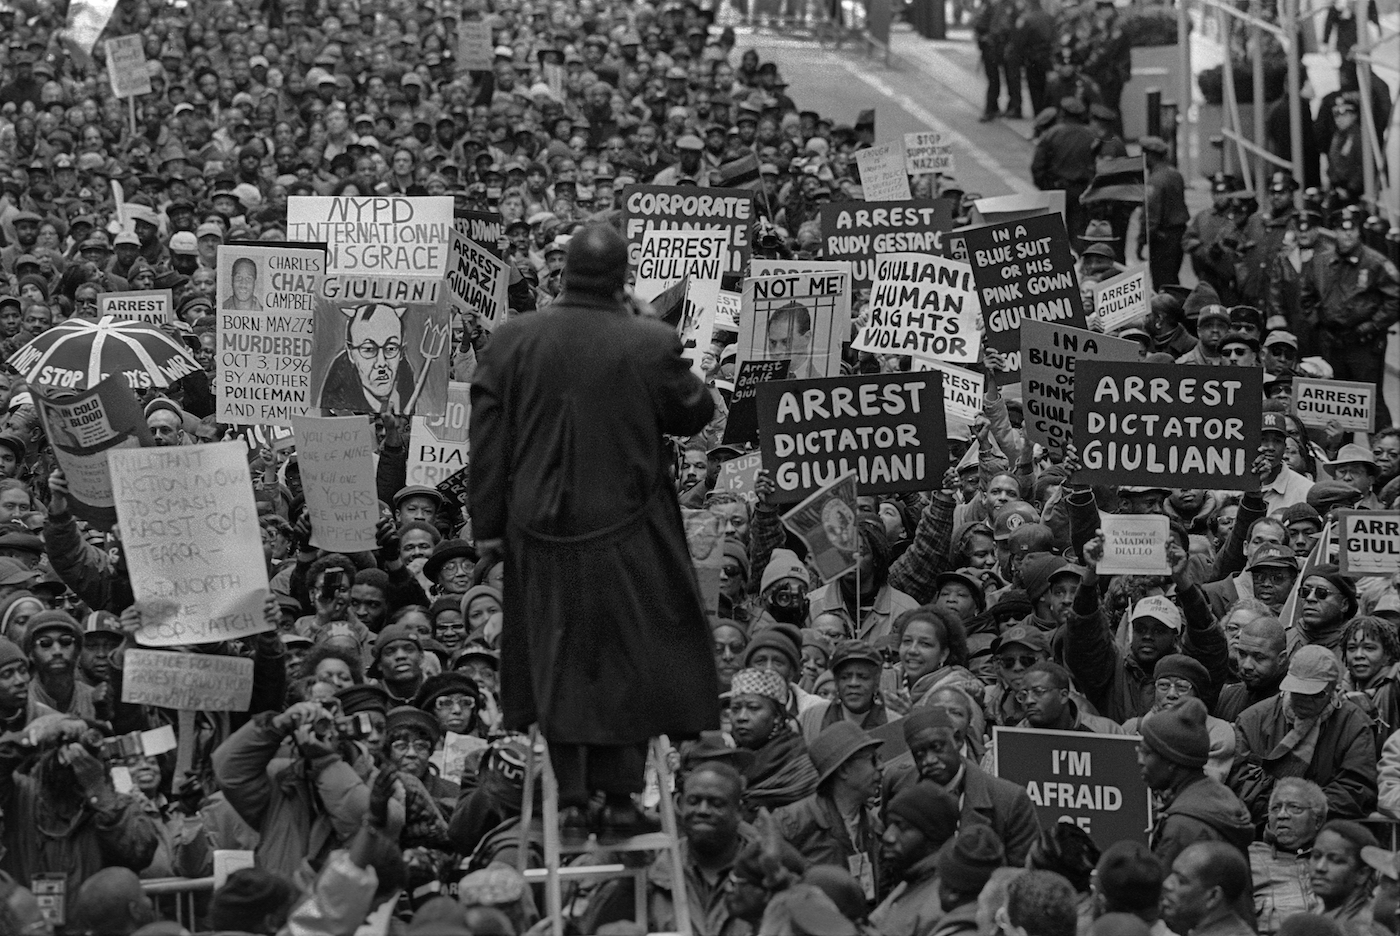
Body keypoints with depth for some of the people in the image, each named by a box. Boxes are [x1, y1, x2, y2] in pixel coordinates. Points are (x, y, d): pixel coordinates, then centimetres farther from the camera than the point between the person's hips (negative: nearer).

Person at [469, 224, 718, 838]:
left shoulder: (511, 343, -6)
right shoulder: (649, 346, -14)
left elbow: (488, 439, -2)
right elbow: (695, 413, 0)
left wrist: (487, 523, 6)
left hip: (542, 533, 2)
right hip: (624, 534, -2)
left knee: (555, 659, 15)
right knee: (627, 660, 11)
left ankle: (570, 793, 15)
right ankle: (620, 794, 10)